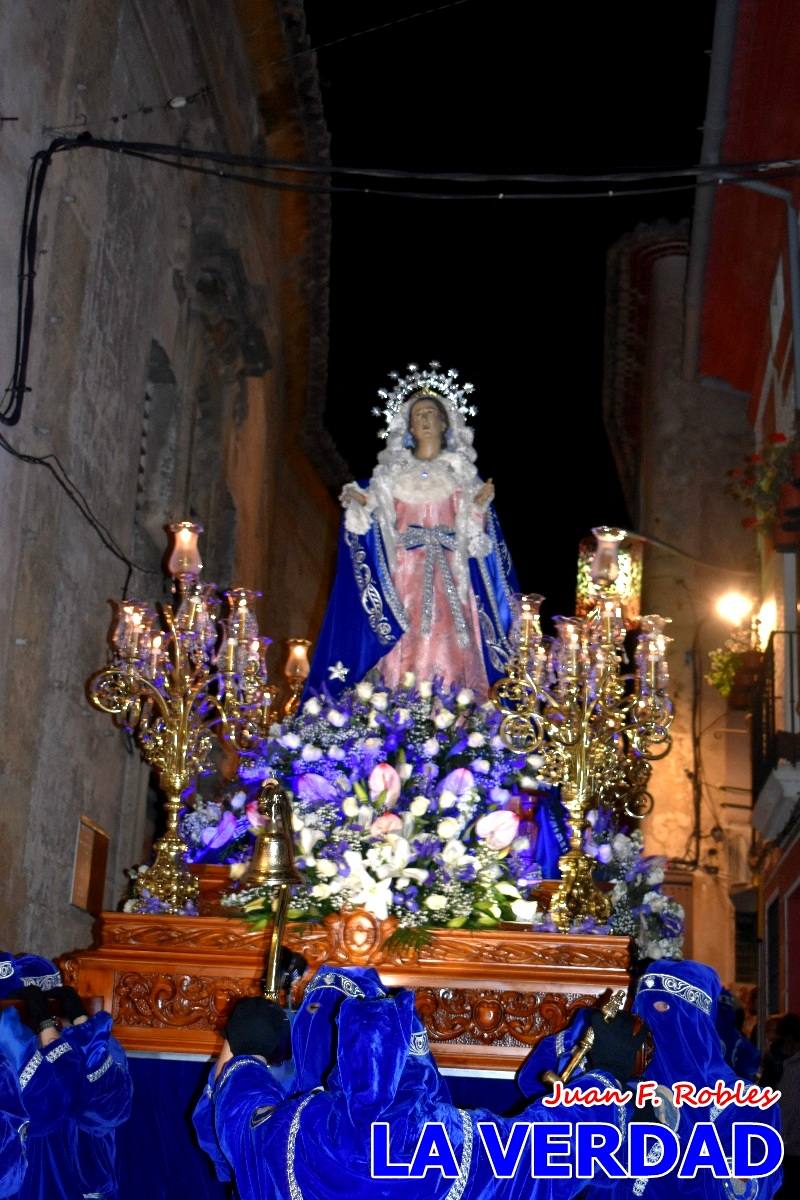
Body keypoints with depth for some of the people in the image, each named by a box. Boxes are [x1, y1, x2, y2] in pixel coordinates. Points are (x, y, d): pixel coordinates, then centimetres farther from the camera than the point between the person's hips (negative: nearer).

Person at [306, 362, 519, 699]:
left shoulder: (461, 471, 11)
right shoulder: (393, 470, 13)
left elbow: (471, 529, 6)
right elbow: (380, 521, 10)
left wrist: (480, 506, -13)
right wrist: (359, 504, -8)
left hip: (448, 573, -1)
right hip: (404, 572, 1)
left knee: (447, 646, -9)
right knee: (404, 651, -7)